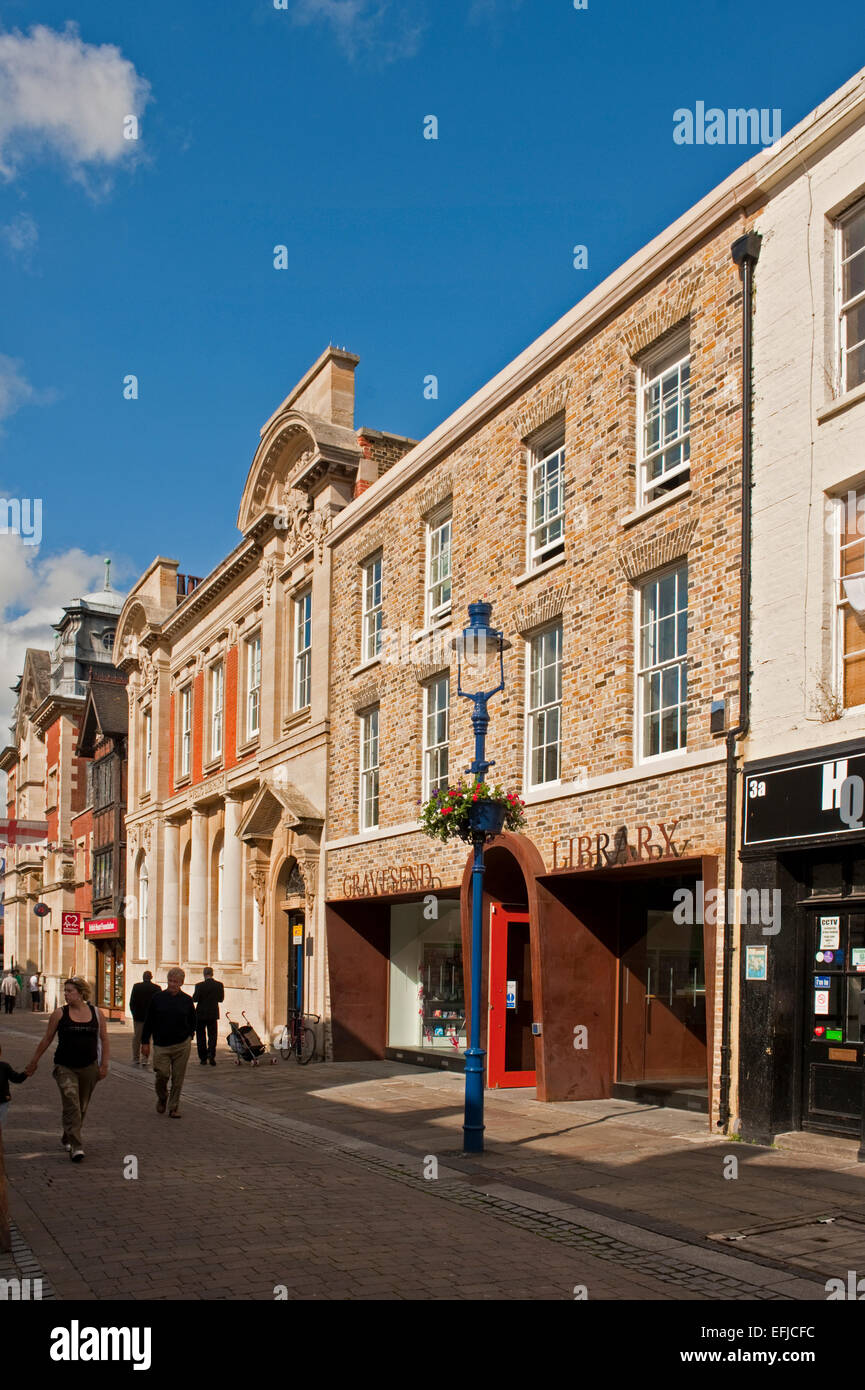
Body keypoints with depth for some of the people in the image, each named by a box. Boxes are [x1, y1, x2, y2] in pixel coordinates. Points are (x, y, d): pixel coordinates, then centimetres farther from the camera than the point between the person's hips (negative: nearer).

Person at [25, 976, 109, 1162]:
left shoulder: (97, 1014, 1)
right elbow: (47, 1039, 6)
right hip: (65, 1067, -2)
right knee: (71, 1106, -14)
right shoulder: (60, 1014, -3)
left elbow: (104, 1040, 7)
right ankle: (76, 1147, -15)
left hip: (89, 1068, 2)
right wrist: (34, 1062, 10)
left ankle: (67, 1138, 36)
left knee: (81, 1108, 14)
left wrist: (104, 1065, 2)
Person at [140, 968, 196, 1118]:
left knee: (178, 1078, 3)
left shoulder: (186, 1000, 3)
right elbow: (149, 1021, 4)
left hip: (182, 1045, 1)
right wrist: (145, 1042, 2)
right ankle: (162, 1097, 23)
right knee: (162, 1074, -8)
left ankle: (174, 1107, 17)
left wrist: (189, 1036, 7)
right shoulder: (158, 998, 1)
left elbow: (192, 1021, 16)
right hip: (161, 1045, -1)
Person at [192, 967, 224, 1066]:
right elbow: (221, 999, 4)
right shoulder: (219, 985, -5)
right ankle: (211, 1055, -8)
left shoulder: (200, 985, -14)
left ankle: (203, 1058, 10)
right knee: (212, 1035, 10)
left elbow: (195, 999, -11)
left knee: (201, 1036, 10)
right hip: (213, 1013, 2)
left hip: (201, 1014, -2)